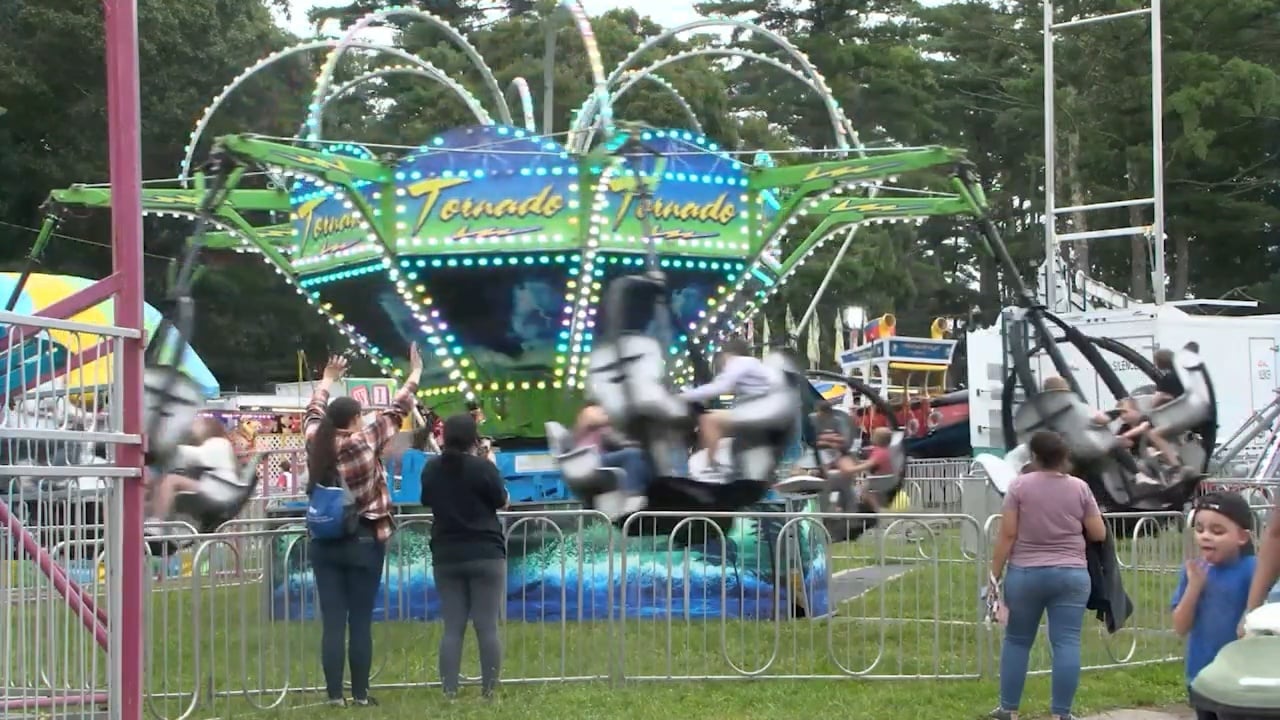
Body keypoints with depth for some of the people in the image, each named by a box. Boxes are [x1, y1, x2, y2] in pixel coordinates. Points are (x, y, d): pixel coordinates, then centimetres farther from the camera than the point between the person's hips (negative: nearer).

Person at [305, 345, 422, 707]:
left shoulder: (316, 442, 0)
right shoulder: (364, 444, -11)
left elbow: (314, 413, 20)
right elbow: (395, 412, -1)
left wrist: (327, 380, 37)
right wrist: (414, 376, 13)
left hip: (324, 542, 4)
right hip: (363, 542, -4)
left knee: (332, 621, 2)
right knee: (360, 622, 1)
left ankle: (335, 695, 2)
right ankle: (360, 694, 4)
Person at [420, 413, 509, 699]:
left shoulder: (431, 469, 3)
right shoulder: (483, 467, -11)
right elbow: (503, 503, 2)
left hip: (446, 557, 4)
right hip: (485, 554, -4)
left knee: (452, 627, 6)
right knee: (487, 626, -1)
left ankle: (450, 692, 1)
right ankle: (489, 691, -2)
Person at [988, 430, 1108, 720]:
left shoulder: (1020, 485, -4)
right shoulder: (1080, 488, 2)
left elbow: (1007, 535, -7)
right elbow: (1099, 534, 5)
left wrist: (994, 574, -2)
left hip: (1025, 574, -1)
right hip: (1071, 574, 1)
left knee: (1017, 641, 11)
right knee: (1066, 643, 0)